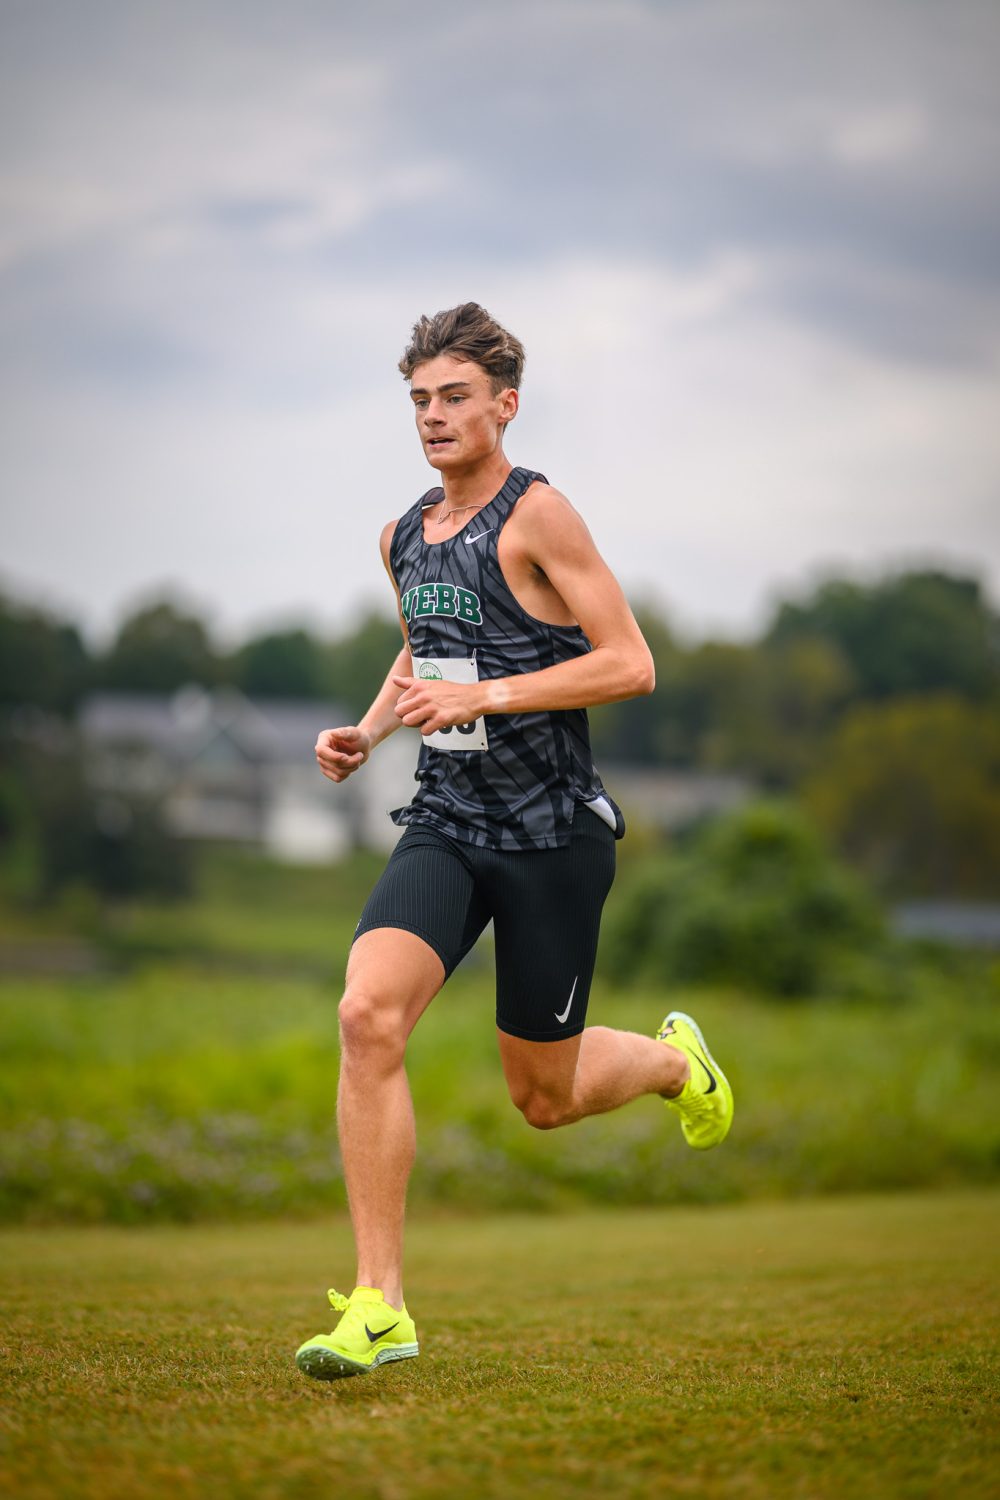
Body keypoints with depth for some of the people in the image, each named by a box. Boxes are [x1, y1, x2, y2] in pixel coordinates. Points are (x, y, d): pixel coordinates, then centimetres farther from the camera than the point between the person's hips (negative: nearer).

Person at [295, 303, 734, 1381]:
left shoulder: (536, 515, -11)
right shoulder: (404, 536, 11)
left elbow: (630, 665, -16)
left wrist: (480, 697, -22)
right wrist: (366, 731, 11)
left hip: (553, 834, -5)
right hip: (443, 827, 5)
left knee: (546, 1097, 6)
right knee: (368, 1015, -21)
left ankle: (674, 1061, 42)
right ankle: (378, 1304, -18)